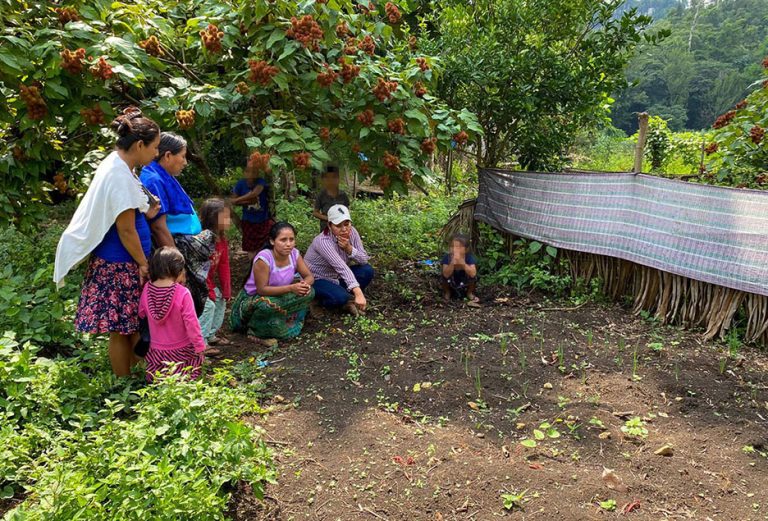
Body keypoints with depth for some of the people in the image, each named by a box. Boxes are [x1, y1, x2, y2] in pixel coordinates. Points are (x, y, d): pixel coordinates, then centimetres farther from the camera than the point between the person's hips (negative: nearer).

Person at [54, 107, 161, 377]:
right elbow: (126, 231, -18)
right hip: (120, 265, -9)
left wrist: (144, 212, 7)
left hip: (118, 262, 9)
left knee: (134, 325, 17)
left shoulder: (117, 165, 8)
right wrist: (143, 264, -8)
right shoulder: (120, 177, -21)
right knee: (121, 329, 4)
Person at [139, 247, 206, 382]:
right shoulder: (183, 293, -22)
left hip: (157, 349, 5)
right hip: (181, 350, -5)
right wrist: (200, 346, -7)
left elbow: (141, 314, 7)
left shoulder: (147, 289, -9)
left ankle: (159, 377, -1)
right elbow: (191, 323, -18)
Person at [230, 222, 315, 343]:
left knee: (308, 292, -15)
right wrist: (291, 288, -37)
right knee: (269, 306, -38)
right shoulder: (263, 258, -29)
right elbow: (261, 289, -28)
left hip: (279, 297, 6)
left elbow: (309, 276, -5)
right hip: (252, 300, -5)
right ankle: (255, 330, -8)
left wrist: (305, 284, -31)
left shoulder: (294, 254, -13)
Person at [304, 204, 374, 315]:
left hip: (337, 277, 7)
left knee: (367, 270, -15)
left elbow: (364, 260, -13)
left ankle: (347, 299, 0)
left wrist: (349, 248, -31)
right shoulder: (323, 241, -32)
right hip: (318, 279, -6)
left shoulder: (352, 232, -12)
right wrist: (358, 292, -54)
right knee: (340, 297, -33)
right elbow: (341, 267, -44)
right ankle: (323, 300, 0)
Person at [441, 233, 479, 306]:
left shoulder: (469, 257, -24)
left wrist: (463, 264, -48)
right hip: (451, 286, 0)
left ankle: (470, 293, 6)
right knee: (443, 276, -26)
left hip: (465, 287, 0)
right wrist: (452, 263, -48)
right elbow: (446, 275, -34)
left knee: (472, 276, -26)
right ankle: (447, 292, 7)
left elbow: (473, 274, -36)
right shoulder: (447, 257, -24)